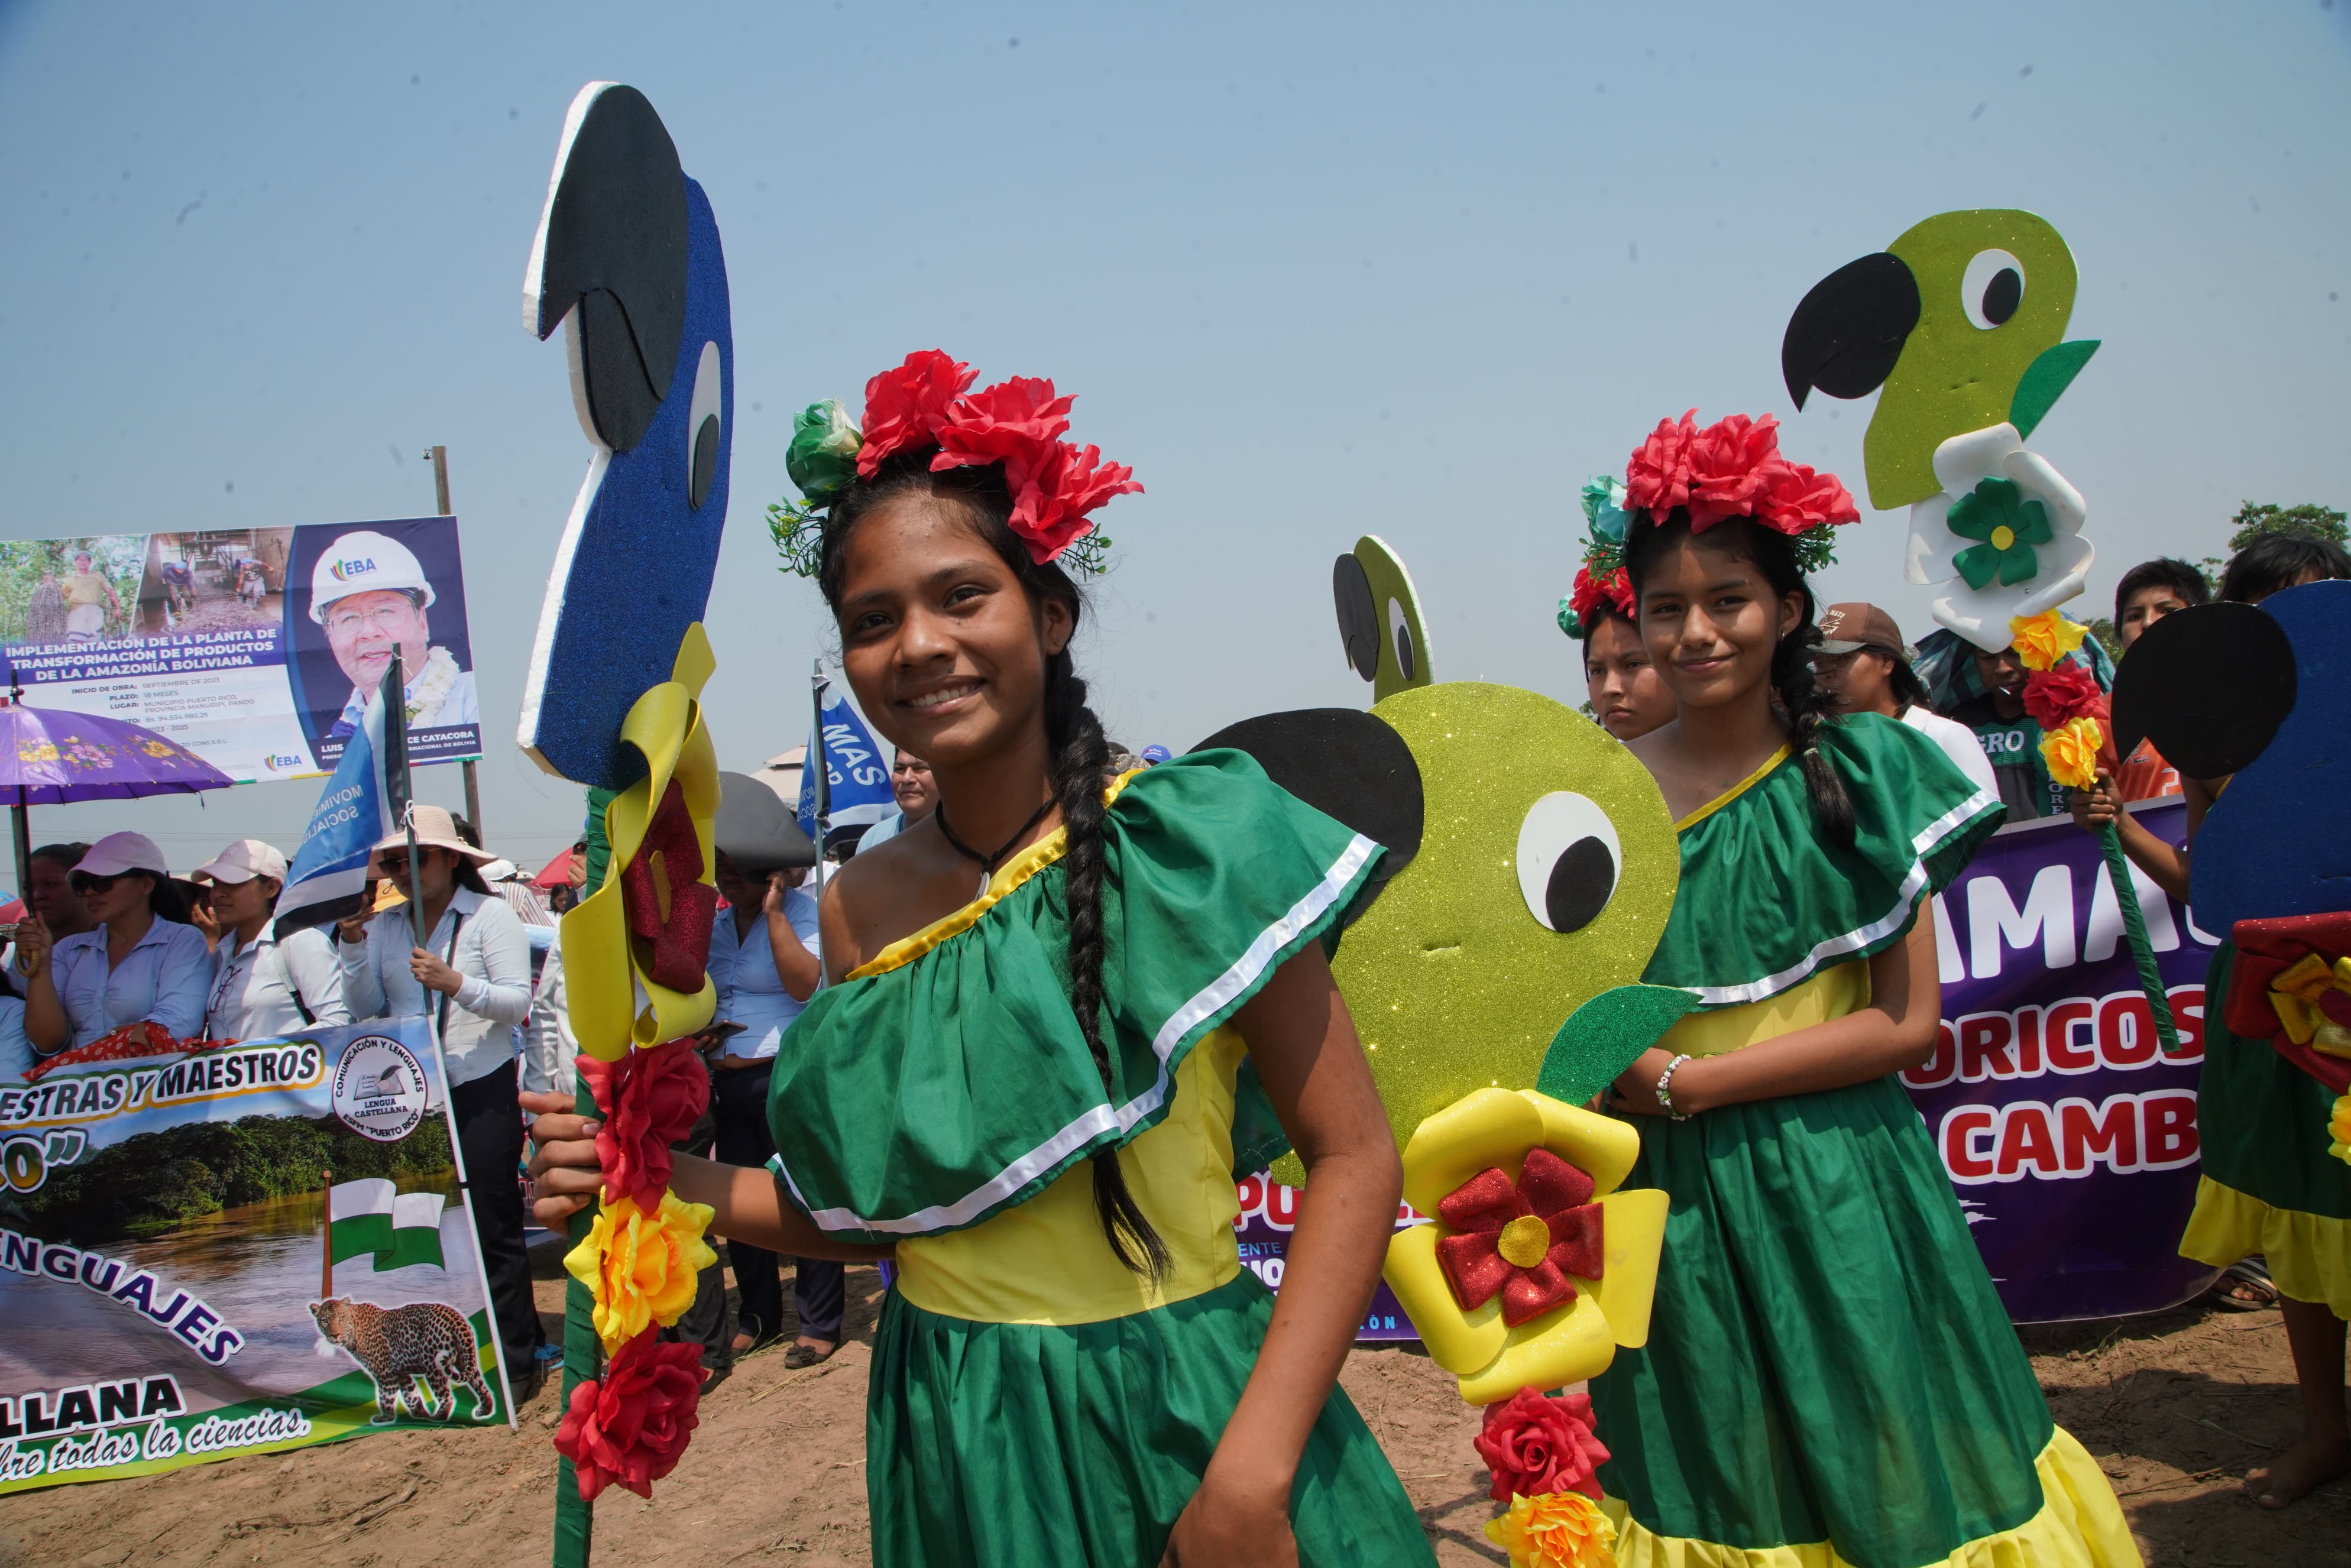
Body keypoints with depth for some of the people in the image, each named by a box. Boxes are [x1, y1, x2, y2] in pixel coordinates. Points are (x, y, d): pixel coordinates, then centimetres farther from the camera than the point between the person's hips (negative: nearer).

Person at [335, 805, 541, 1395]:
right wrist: (352, 945, -5)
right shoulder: (386, 926, 11)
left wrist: (456, 983, -24)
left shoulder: (490, 914, -3)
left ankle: (514, 1363, 5)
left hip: (481, 1093, -5)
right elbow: (365, 1009, 7)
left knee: (492, 1229, -2)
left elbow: (518, 1001, -10)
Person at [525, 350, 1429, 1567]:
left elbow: (1353, 1158, -13)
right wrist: (667, 1182, -6)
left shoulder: (1178, 846, -13)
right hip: (955, 1446, 4)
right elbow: (886, 1211, 8)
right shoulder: (860, 909, -1)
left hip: (1184, 1413, -4)